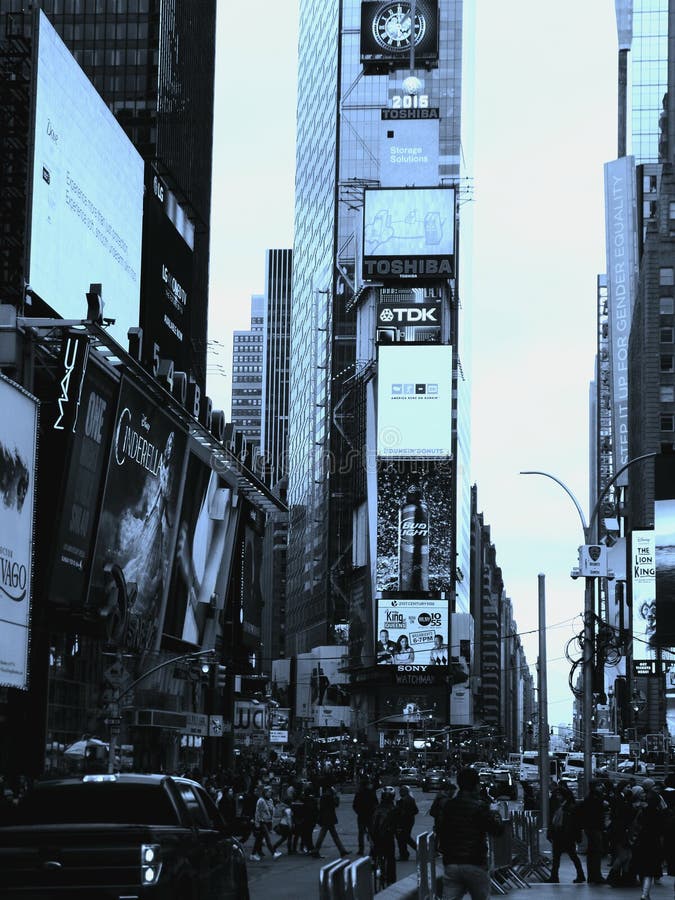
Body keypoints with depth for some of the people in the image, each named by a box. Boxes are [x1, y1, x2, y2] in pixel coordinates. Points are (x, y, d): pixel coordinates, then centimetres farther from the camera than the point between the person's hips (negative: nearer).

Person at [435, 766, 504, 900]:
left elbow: (439, 830, 12)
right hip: (475, 864, -3)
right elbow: (498, 829, -8)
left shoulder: (449, 805, 5)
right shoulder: (480, 807, -10)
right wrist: (497, 816, 10)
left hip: (451, 864, 3)